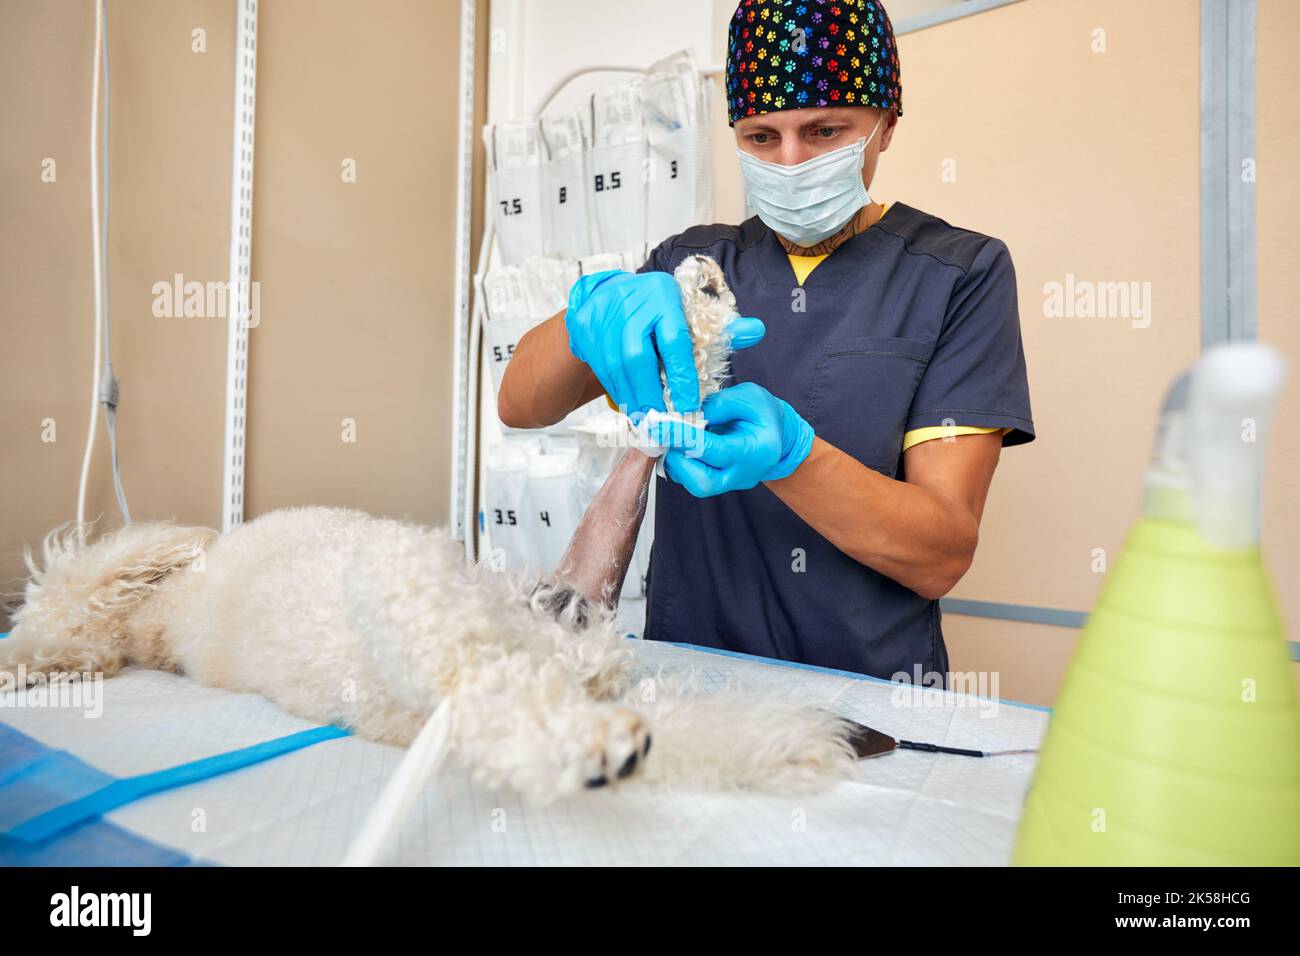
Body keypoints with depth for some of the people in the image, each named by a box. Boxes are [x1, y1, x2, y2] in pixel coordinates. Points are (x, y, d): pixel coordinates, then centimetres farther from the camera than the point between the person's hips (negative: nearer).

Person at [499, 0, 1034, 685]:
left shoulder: (961, 272, 0)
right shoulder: (692, 263, 9)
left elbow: (942, 556, -8)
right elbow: (520, 406, 0)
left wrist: (787, 452, -24)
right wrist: (595, 306, -20)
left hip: (872, 694, -1)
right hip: (689, 680, 2)